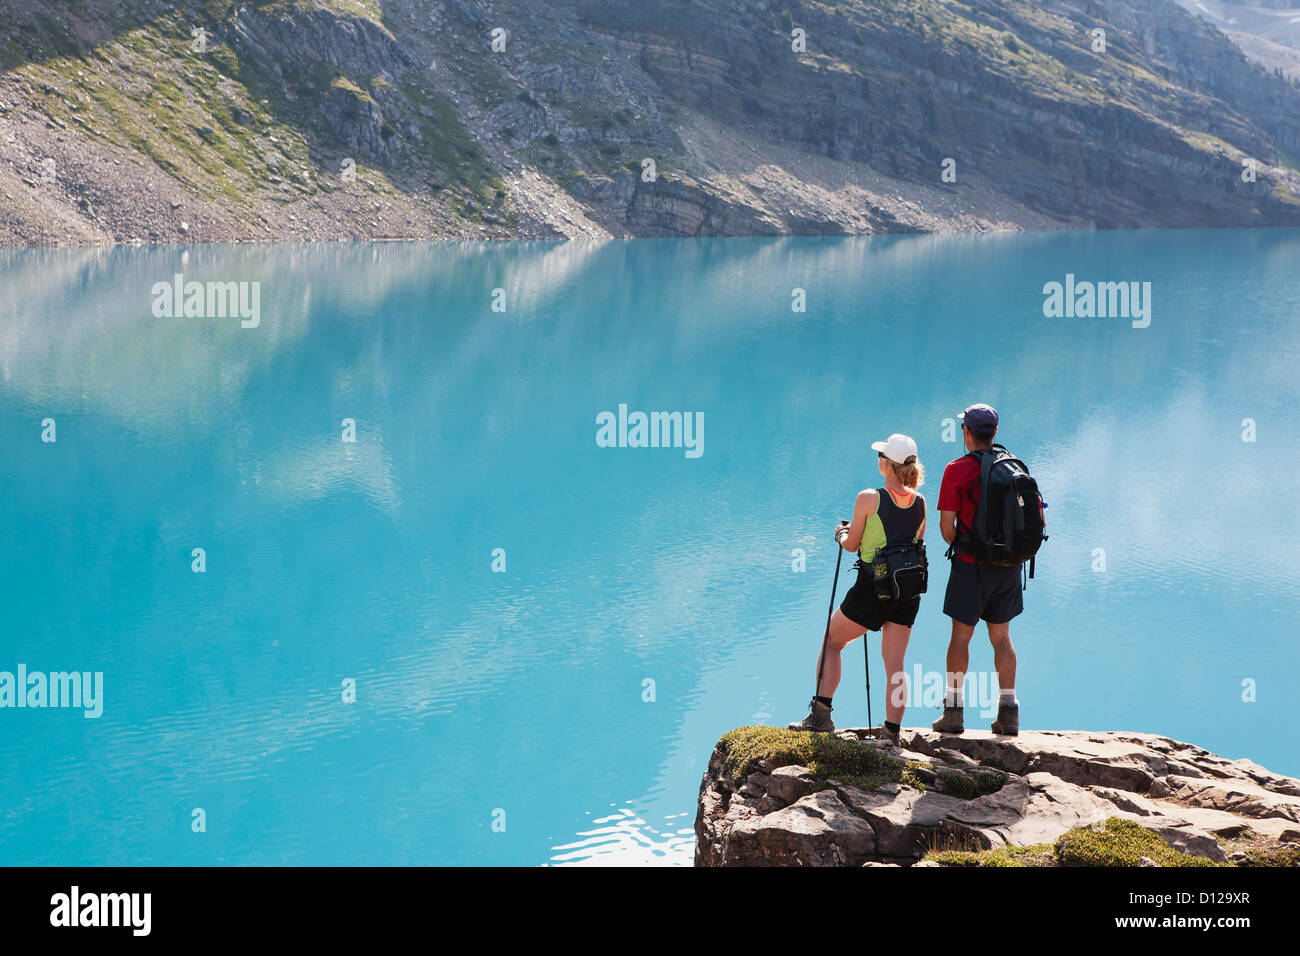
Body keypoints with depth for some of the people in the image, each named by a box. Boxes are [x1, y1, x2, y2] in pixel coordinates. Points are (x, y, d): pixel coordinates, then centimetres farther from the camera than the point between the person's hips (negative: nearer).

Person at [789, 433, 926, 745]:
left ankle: (821, 715, 11)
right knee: (895, 663, 7)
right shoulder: (920, 503, 3)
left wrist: (841, 533, 19)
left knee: (832, 641, 14)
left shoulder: (869, 499, -11)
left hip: (872, 588, -4)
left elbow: (851, 545, -3)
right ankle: (892, 733, 2)